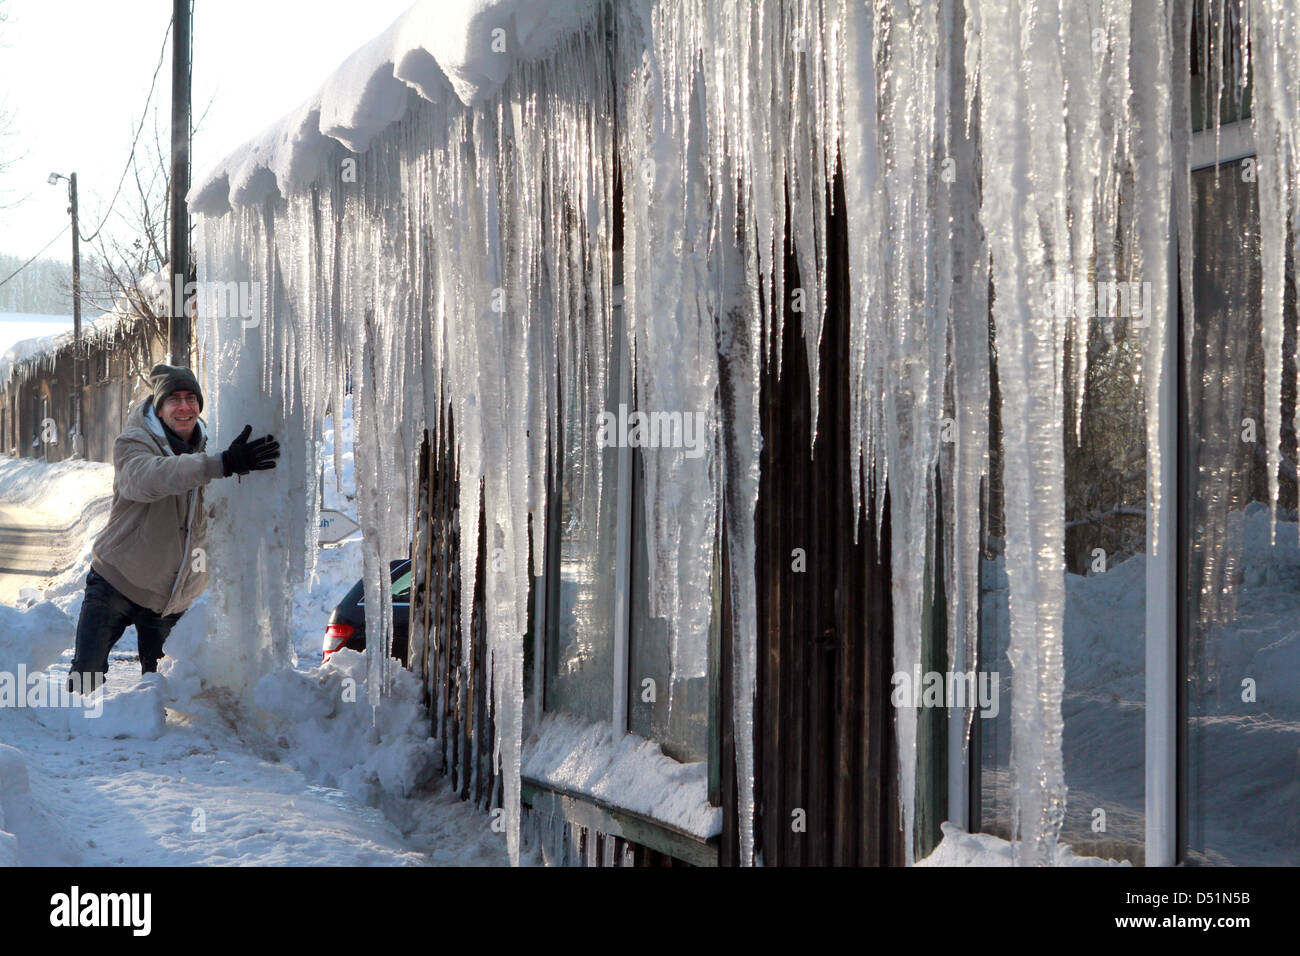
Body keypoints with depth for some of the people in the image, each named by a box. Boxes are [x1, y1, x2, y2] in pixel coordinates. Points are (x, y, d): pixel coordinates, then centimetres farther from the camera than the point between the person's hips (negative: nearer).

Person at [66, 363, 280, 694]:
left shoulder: (208, 446, 4)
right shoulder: (133, 443, -13)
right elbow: (150, 477, -37)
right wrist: (223, 464, -50)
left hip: (171, 598, 4)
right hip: (116, 581, -4)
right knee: (86, 675, -6)